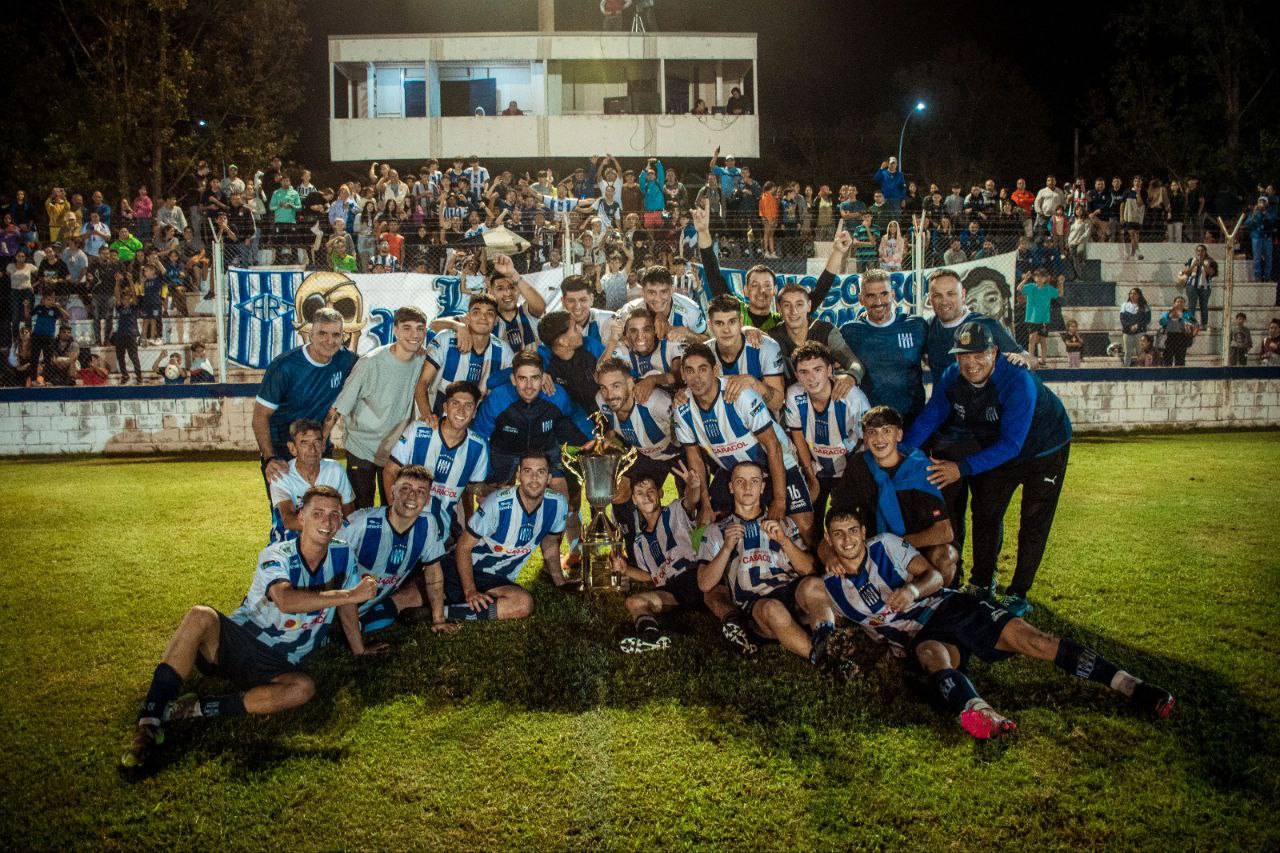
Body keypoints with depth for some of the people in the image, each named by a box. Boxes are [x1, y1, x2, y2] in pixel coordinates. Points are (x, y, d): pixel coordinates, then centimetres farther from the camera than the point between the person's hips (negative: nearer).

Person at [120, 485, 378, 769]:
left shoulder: (342, 555, 1)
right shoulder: (276, 555, -10)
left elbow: (347, 606, 16)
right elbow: (286, 600, -31)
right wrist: (350, 594, -33)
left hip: (278, 666, 2)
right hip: (237, 640, -2)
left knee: (303, 688, -33)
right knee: (200, 616, -33)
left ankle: (195, 709, -26)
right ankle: (149, 722, -29)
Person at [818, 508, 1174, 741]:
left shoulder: (885, 545, 5)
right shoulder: (831, 583, 5)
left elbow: (934, 575, 3)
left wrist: (912, 590, -19)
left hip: (947, 607, 2)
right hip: (918, 638, -2)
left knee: (1029, 638, -17)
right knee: (932, 654, -40)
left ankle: (1130, 686, -19)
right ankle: (976, 709, -73)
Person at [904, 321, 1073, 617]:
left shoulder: (1018, 380, -38)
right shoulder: (952, 378, -20)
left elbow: (1011, 444, -39)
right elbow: (929, 418, -15)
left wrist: (963, 468, -44)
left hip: (1044, 449, -5)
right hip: (997, 451, 5)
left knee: (1033, 523, 0)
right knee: (985, 515, 11)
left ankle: (1018, 595, 13)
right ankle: (982, 585, 28)